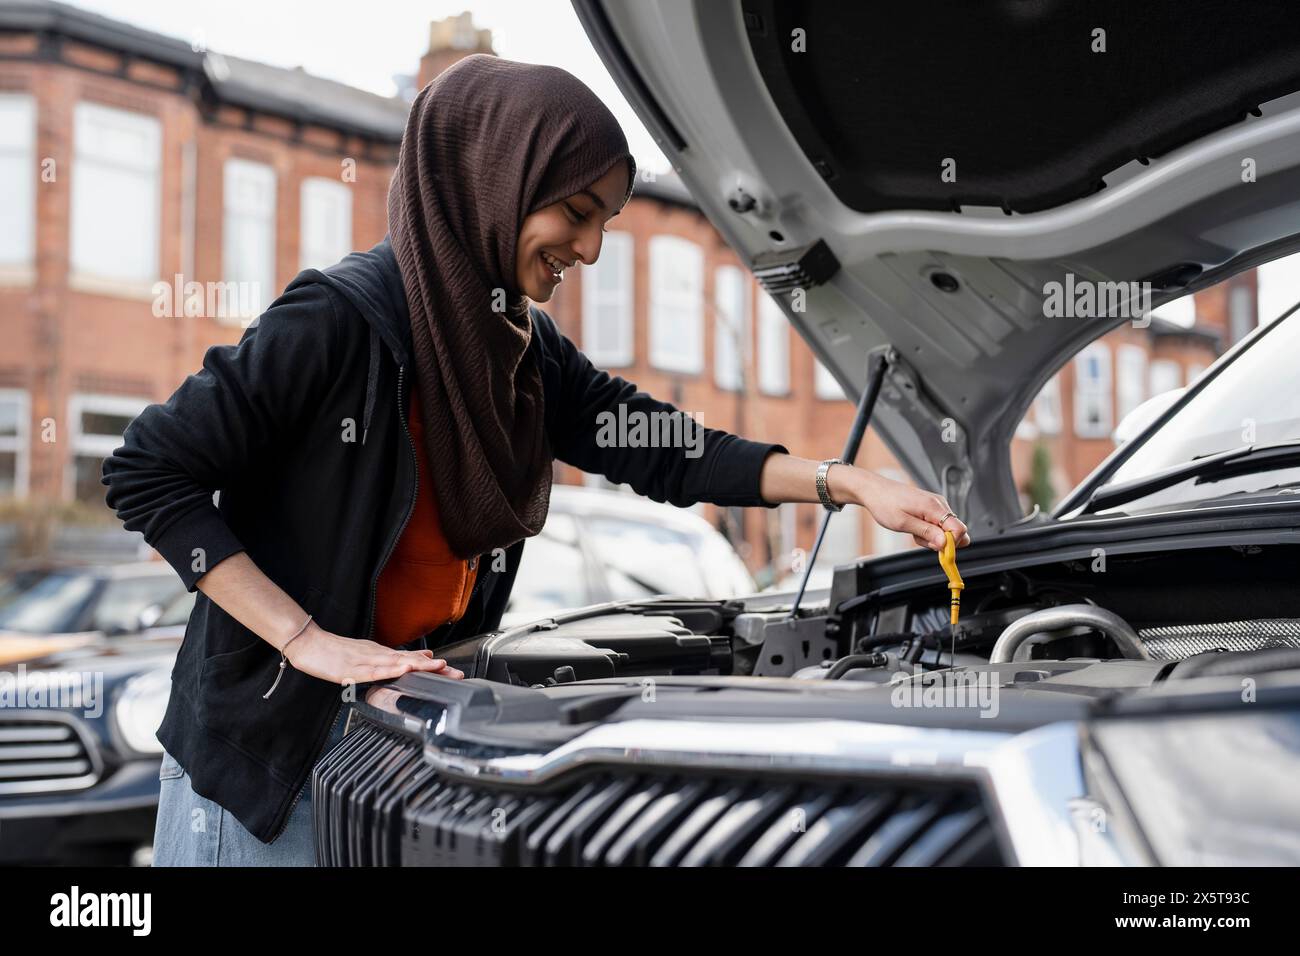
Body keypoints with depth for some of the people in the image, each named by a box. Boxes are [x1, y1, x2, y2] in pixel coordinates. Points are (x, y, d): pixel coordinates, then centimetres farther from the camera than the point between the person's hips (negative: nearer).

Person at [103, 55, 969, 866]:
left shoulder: (529, 348, 3)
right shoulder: (342, 318, -21)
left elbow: (666, 452, 8)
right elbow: (150, 472, -19)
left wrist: (846, 482, -4)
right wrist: (308, 641, -23)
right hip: (270, 734, -7)